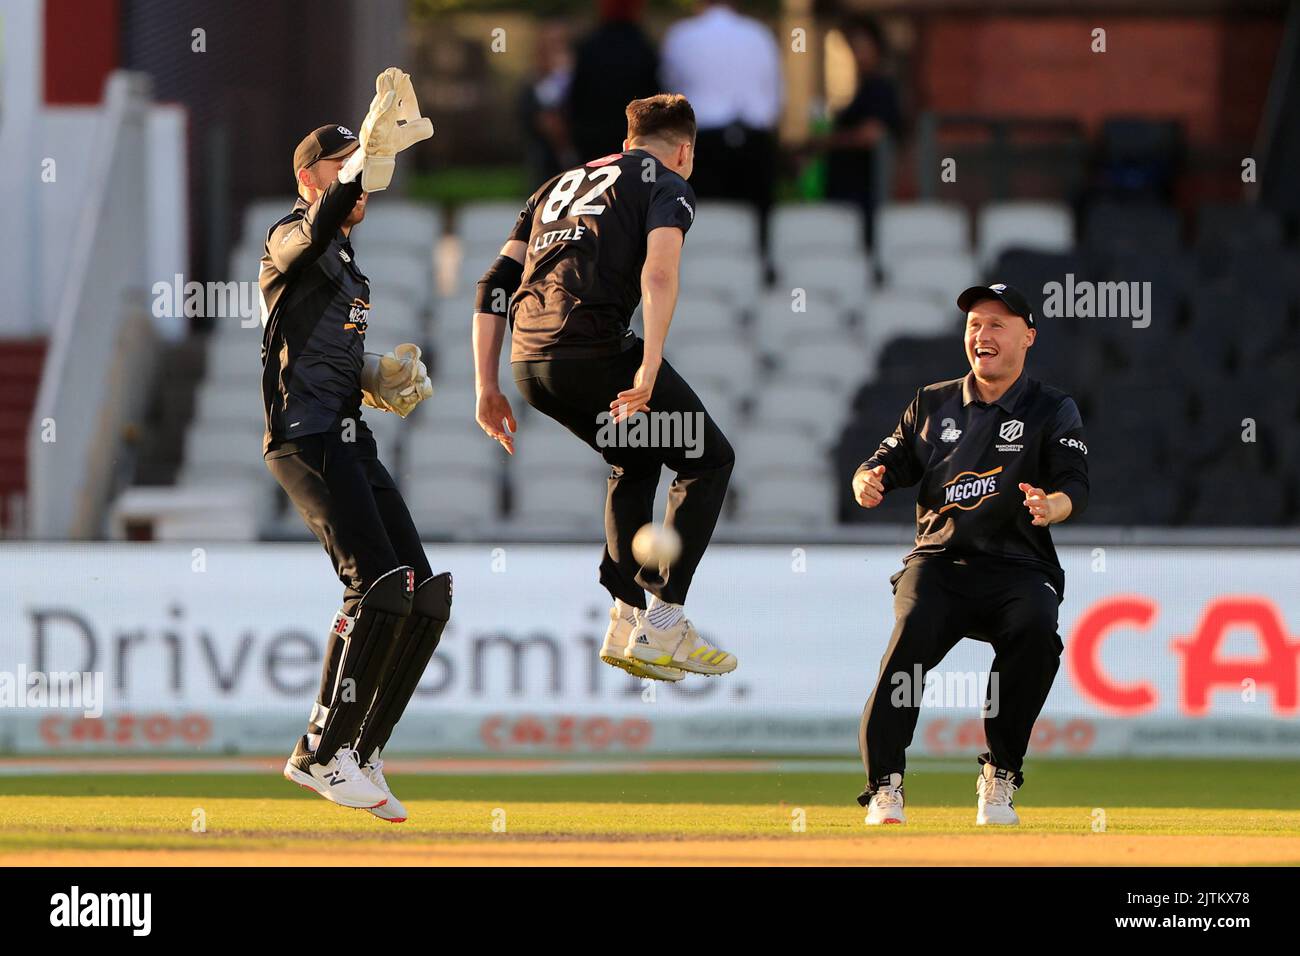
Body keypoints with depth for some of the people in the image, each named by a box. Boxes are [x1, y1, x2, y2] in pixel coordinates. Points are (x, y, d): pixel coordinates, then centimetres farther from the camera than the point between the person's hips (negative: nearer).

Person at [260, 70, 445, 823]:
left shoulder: (349, 262, 23)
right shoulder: (292, 240, -5)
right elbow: (320, 225, -31)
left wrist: (384, 380, 13)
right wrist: (370, 152, -45)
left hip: (351, 442, 9)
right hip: (306, 437, -9)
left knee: (427, 597, 4)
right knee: (379, 584, -22)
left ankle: (360, 759, 11)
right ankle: (321, 754, -17)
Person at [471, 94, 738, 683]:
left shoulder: (560, 186, 29)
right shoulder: (667, 186, 10)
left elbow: (495, 285, 22)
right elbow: (658, 274, -12)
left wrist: (487, 388, 21)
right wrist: (649, 368, -21)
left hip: (531, 367, 7)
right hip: (594, 351, -7)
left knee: (637, 462, 30)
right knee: (709, 459, 10)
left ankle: (626, 620, 26)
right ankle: (663, 627, 3)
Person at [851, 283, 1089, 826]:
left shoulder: (1053, 411, 9)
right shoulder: (932, 404, 19)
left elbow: (1075, 487, -5)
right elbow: (887, 461, 16)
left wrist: (1052, 506, -30)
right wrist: (868, 482, -10)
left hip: (1019, 571, -1)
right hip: (938, 563, 1)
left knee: (1035, 629, -34)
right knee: (912, 634, -31)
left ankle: (999, 781, -20)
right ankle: (884, 786, -28)